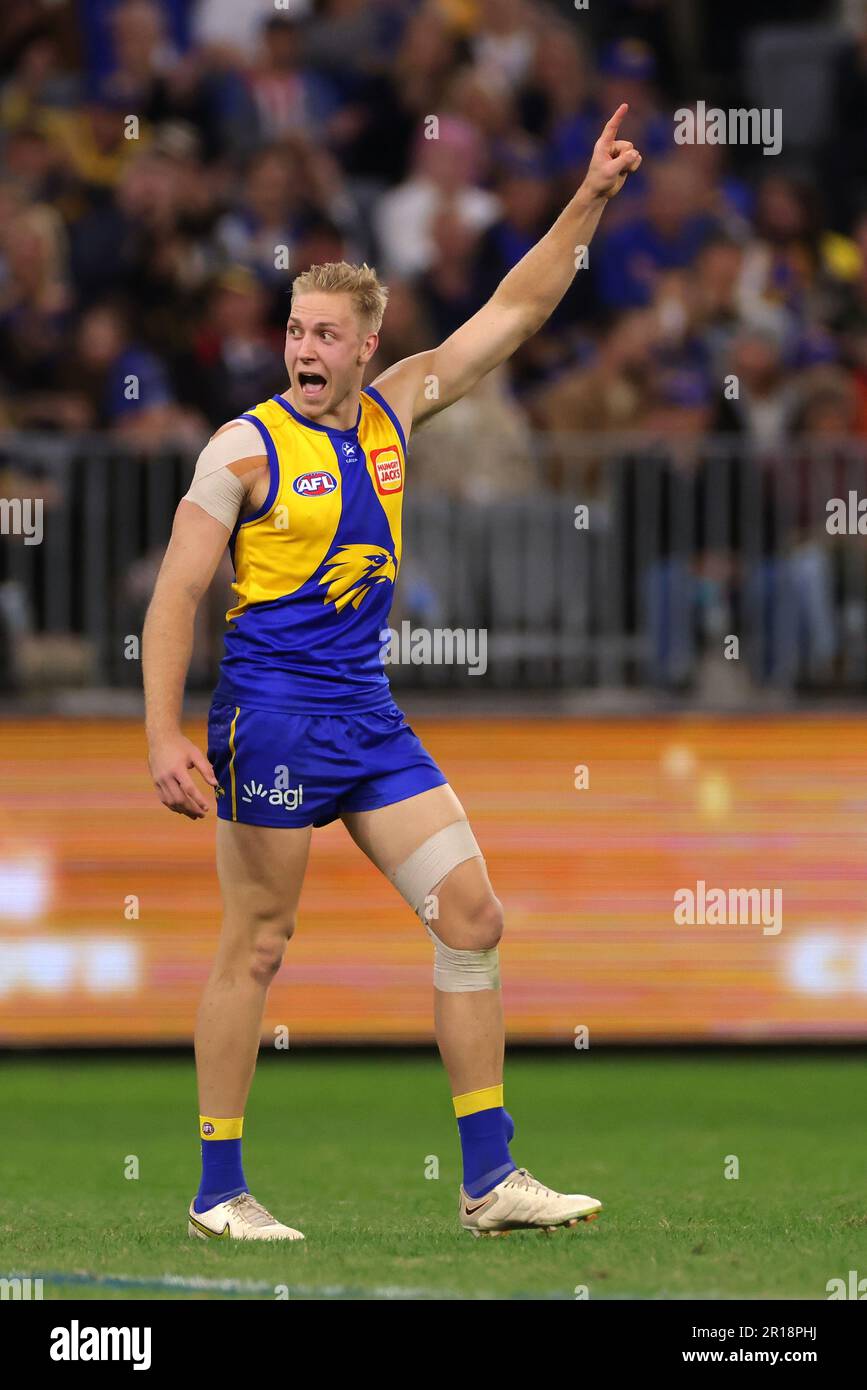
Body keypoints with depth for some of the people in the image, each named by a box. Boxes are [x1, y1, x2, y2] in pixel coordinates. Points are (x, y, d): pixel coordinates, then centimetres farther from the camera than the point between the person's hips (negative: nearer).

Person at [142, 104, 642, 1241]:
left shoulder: (393, 411, 7)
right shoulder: (246, 447, -8)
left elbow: (515, 310, 12)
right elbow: (175, 595, -9)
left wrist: (590, 201, 4)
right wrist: (164, 740, -17)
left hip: (370, 718, 6)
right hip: (273, 713, -6)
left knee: (473, 917, 1)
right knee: (257, 947, -3)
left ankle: (489, 1180, 4)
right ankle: (218, 1193, 5)